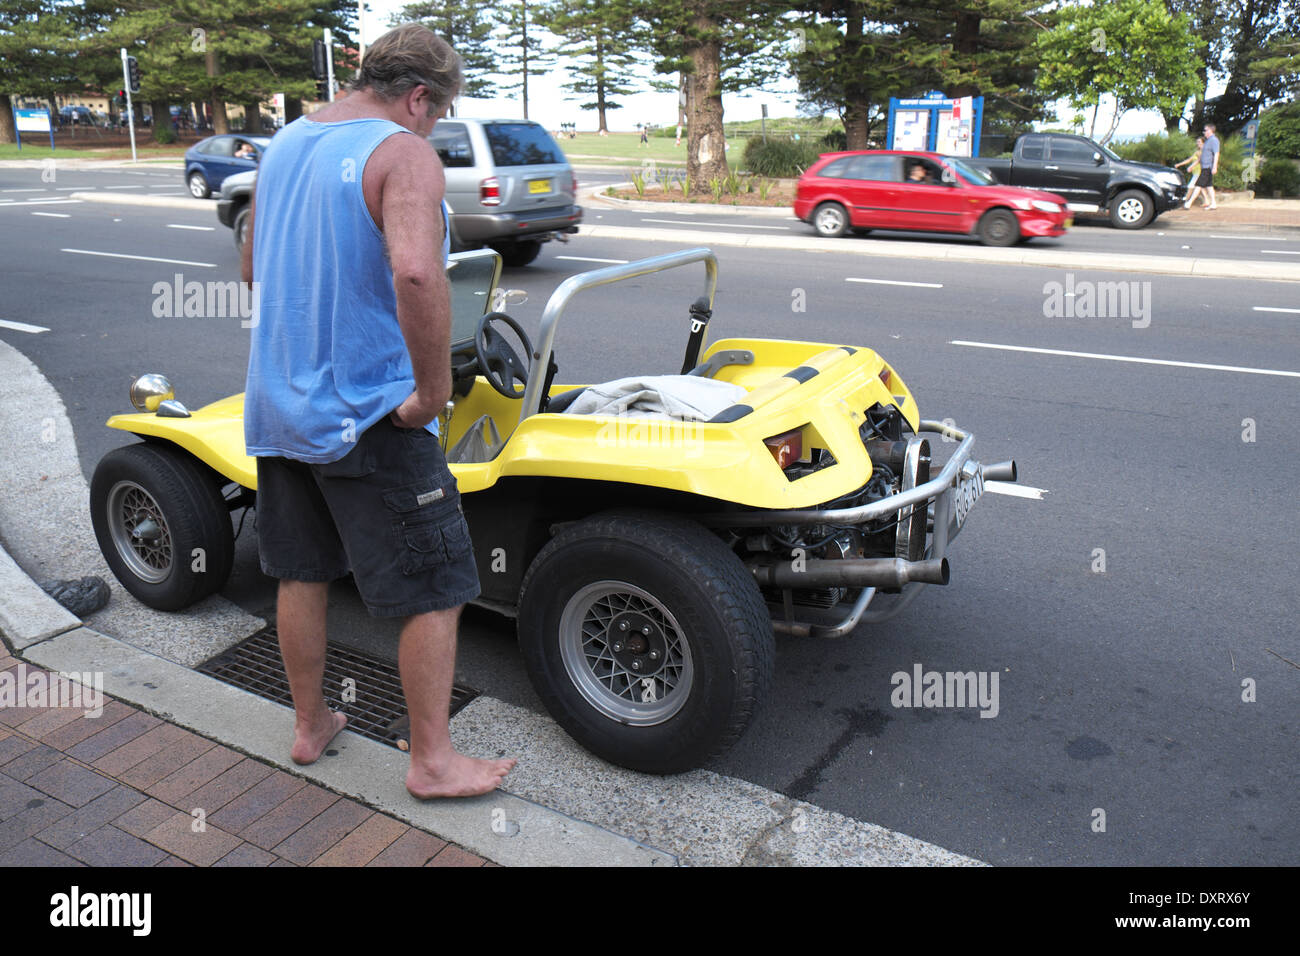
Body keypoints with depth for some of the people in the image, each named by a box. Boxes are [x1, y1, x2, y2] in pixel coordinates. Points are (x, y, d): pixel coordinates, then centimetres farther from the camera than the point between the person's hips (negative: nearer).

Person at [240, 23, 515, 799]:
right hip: (367, 413, -8)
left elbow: (253, 268, 21)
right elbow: (416, 272, -34)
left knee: (302, 572, 20)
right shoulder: (406, 155, -15)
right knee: (435, 590, 4)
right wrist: (434, 389, -24)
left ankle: (310, 727, 36)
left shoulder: (283, 145, 12)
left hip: (278, 402, 9)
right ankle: (433, 762, 15)